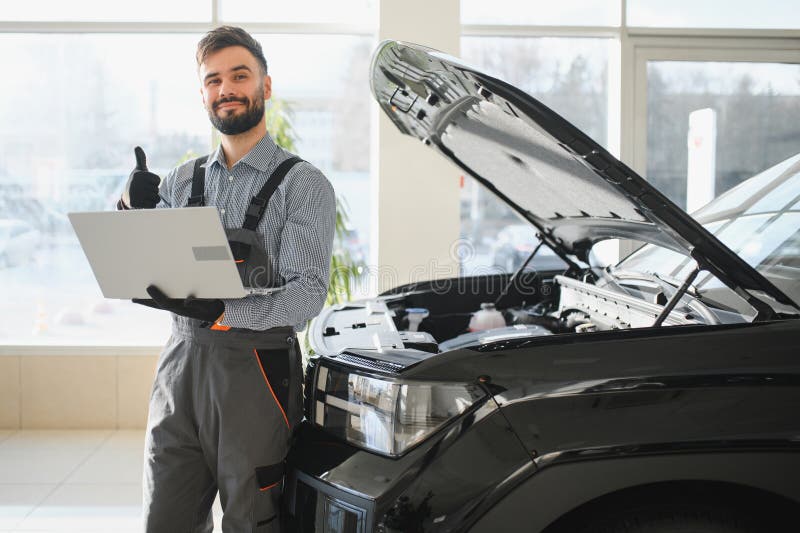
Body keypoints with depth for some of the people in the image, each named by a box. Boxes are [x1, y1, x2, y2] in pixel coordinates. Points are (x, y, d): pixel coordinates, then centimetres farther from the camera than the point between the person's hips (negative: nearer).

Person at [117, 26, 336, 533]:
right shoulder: (181, 181, 13)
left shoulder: (303, 184, -3)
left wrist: (222, 314, -27)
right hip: (181, 359, 5)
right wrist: (133, 214, -6)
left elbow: (308, 293, -13)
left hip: (254, 367, -4)